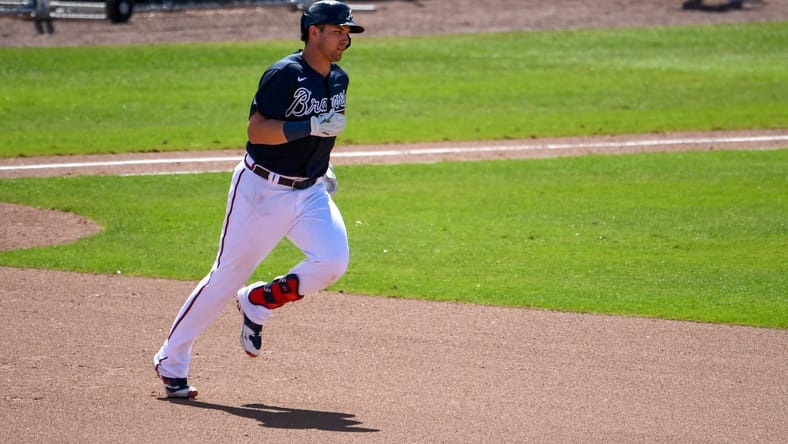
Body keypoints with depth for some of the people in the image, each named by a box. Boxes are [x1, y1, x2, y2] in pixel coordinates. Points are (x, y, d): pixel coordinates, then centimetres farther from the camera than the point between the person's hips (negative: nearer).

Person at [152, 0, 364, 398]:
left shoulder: (338, 80, 8)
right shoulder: (286, 74, -17)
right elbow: (256, 129, -24)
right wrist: (312, 127, -31)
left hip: (311, 192, 6)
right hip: (262, 190, -6)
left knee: (332, 260, -18)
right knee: (227, 276, -1)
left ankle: (258, 303, 8)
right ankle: (171, 361, 13)